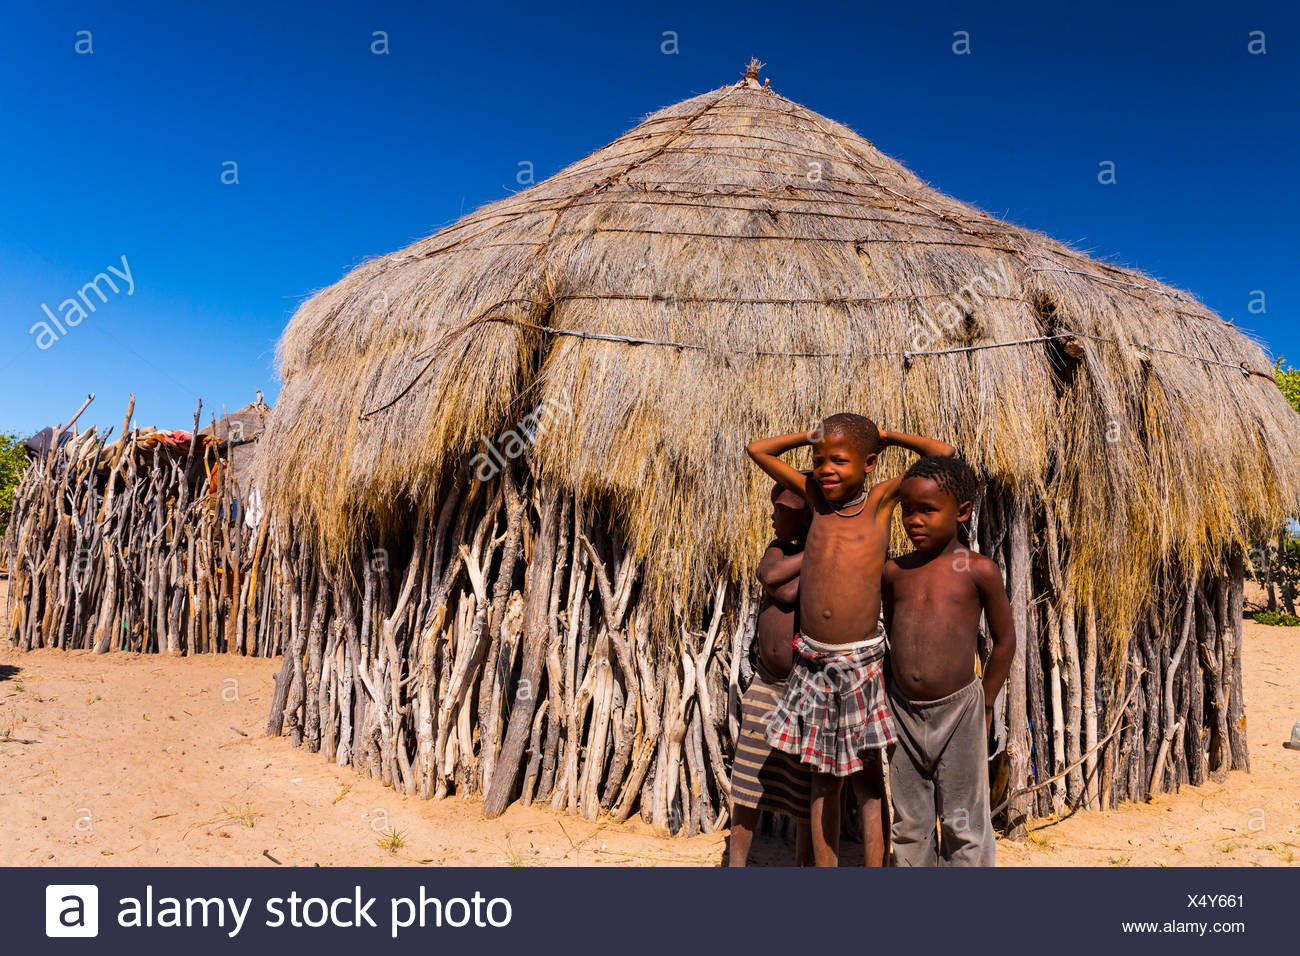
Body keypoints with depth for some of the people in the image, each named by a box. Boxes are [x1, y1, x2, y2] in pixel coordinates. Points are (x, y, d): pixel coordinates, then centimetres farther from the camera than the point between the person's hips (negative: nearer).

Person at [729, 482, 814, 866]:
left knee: (808, 793, 7)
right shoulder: (781, 547, 7)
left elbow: (786, 594, -25)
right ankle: (736, 862, 29)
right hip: (767, 682, 6)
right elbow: (768, 574, -15)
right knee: (747, 782, 12)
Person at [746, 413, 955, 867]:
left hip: (861, 662, -3)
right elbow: (758, 450, 12)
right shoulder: (816, 496, 5)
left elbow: (943, 454, -9)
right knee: (823, 779, 13)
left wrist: (886, 435, 2)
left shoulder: (879, 499, -3)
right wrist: (814, 436, 11)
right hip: (811, 661, 3)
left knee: (866, 778, 7)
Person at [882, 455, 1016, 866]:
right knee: (908, 823, 15)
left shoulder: (978, 570, -9)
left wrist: (985, 704, 3)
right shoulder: (894, 571, 1)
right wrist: (896, 694, 14)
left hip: (958, 710, -3)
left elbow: (1004, 640, 0)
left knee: (963, 824, 11)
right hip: (902, 709, 3)